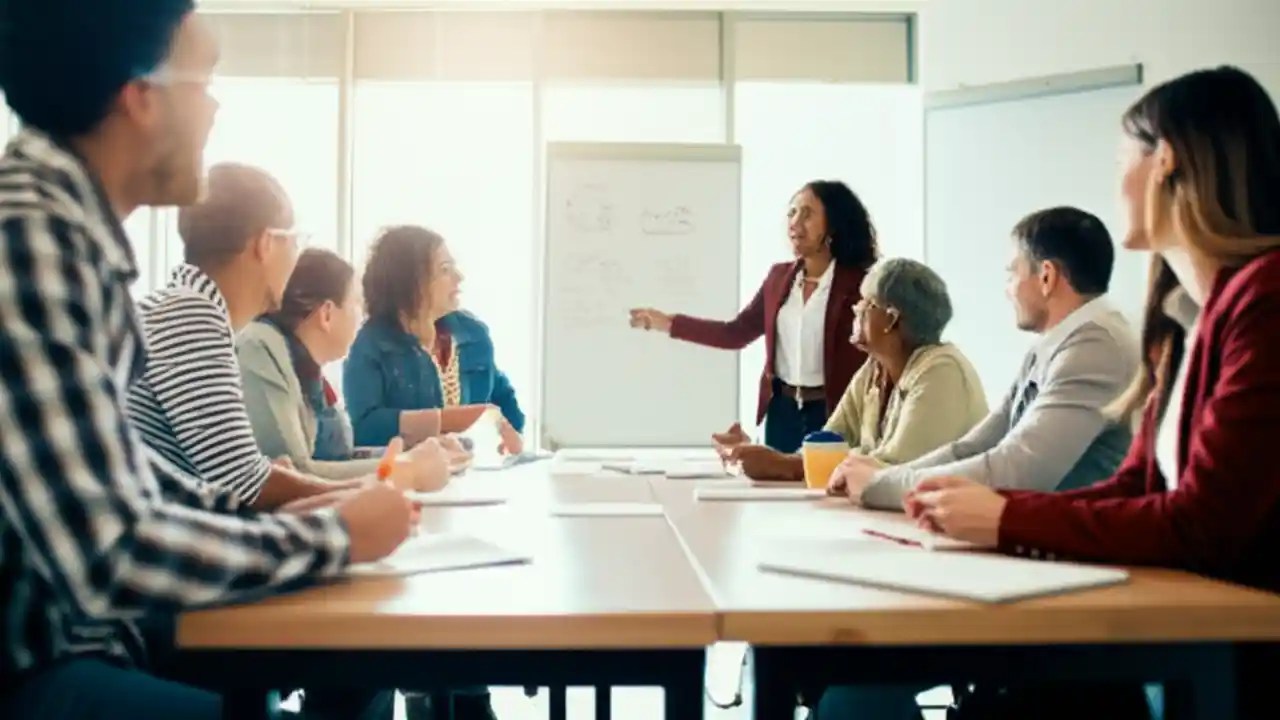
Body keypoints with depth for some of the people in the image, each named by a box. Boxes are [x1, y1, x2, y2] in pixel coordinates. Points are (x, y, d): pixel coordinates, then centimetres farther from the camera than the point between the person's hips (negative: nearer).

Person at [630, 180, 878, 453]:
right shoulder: (779, 277, 8)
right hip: (782, 410, 5)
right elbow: (737, 333, 12)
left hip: (832, 413, -5)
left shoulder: (858, 283, -9)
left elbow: (870, 357, -10)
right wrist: (669, 323, 8)